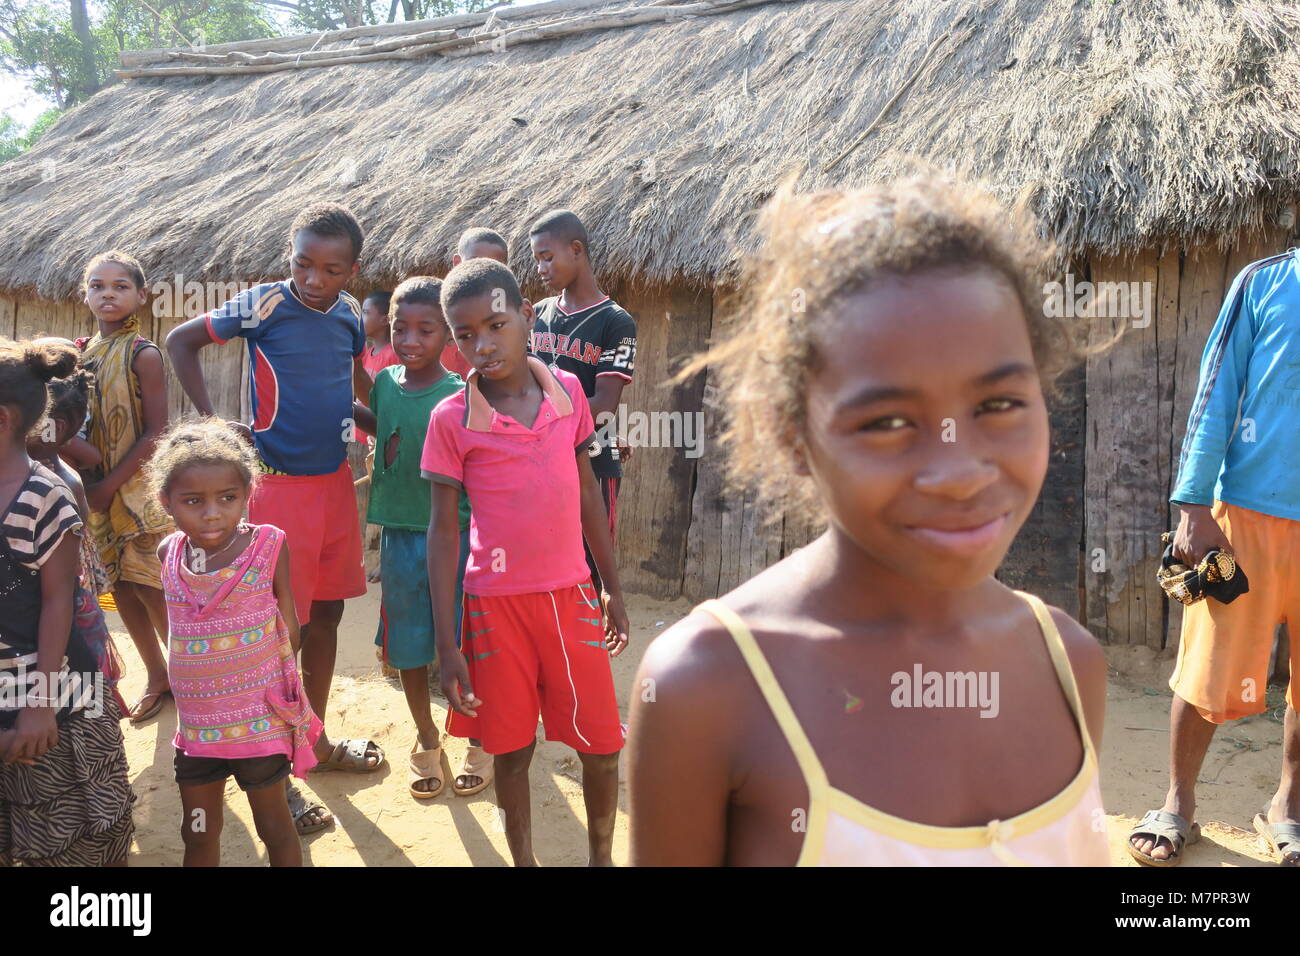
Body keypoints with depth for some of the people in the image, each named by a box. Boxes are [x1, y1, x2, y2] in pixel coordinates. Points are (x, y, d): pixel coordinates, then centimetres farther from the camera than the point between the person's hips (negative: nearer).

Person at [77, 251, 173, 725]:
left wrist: (110, 485, -16)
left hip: (137, 487, -6)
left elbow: (156, 433, -15)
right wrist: (85, 482, 0)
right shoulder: (81, 353, 7)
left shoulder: (144, 355, -10)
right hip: (96, 491, 6)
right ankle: (156, 676, 26)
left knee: (149, 588, -3)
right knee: (121, 588, 12)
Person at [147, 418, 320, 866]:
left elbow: (289, 629, -7)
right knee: (197, 833, 20)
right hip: (195, 724, 4)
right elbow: (179, 627, 10)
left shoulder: (268, 545, -15)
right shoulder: (169, 552, -4)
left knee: (273, 824, 14)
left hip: (261, 721, -4)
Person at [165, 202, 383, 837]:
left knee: (326, 614, 15)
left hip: (335, 481, 6)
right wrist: (213, 422, -11)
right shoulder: (265, 304, -11)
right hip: (280, 485, -5)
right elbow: (181, 341, -3)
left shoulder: (350, 313, 3)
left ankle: (317, 740, 33)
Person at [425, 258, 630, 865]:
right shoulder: (451, 419, -8)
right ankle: (523, 861, 33)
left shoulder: (567, 391, 0)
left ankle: (601, 857, 33)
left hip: (570, 597, 2)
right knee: (513, 751, 11)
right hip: (496, 604, -2)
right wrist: (446, 646, -7)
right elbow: (443, 531, -5)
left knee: (601, 747, 8)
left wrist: (613, 588, 13)